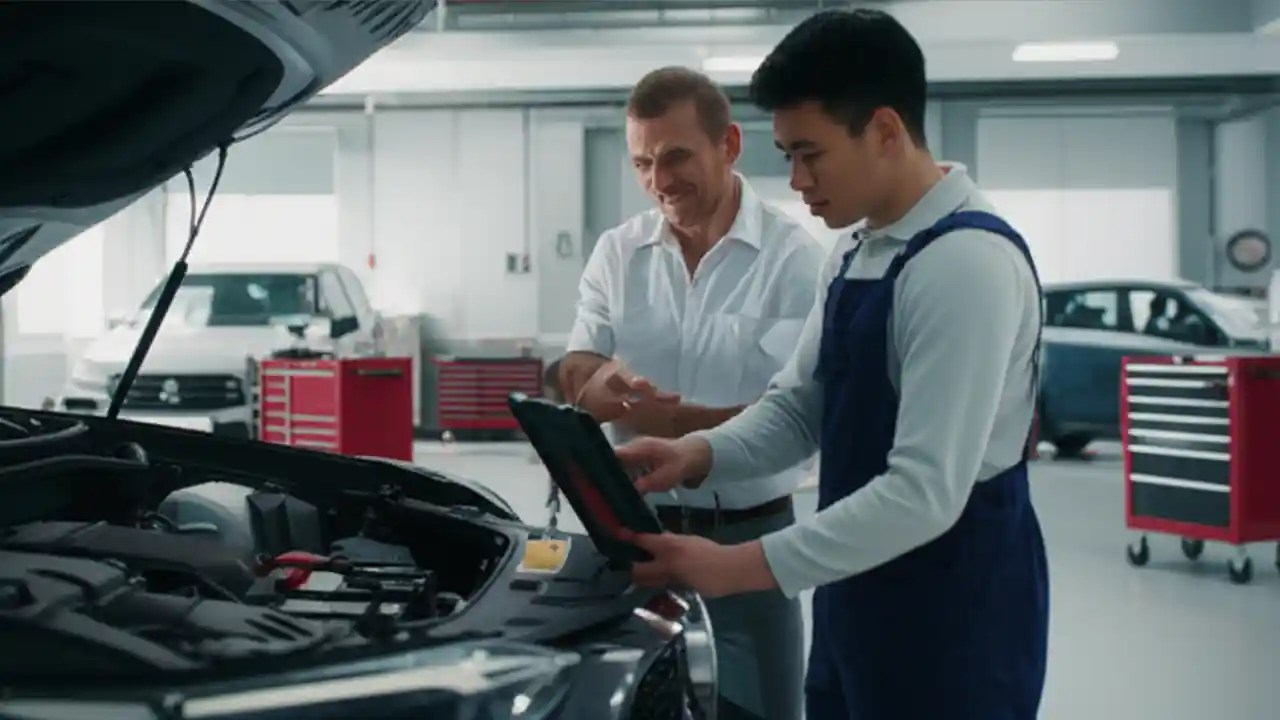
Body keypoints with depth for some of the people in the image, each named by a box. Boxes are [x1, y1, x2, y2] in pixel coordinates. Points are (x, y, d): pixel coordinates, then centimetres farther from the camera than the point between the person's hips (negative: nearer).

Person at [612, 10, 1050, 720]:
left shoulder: (970, 262, -22)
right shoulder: (855, 252, 7)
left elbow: (926, 493, -27)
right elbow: (798, 406, 11)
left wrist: (740, 566, -26)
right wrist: (700, 455, -7)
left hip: (953, 617, -8)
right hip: (857, 605, 8)